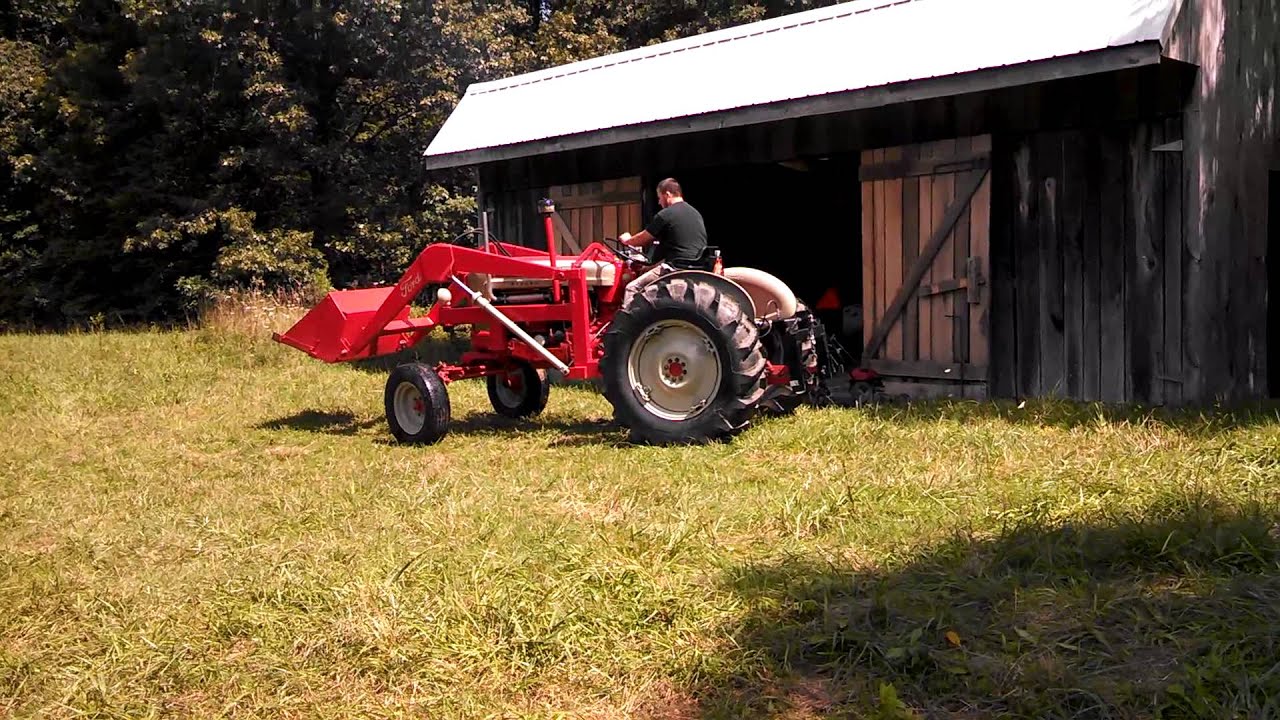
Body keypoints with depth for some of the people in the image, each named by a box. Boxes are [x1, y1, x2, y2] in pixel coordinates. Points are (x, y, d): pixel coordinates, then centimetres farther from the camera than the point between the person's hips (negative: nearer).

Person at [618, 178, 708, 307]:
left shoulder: (665, 215, -8)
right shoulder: (696, 213, 16)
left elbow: (642, 240, 2)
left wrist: (627, 240, 23)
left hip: (676, 269, -9)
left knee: (632, 288, -1)